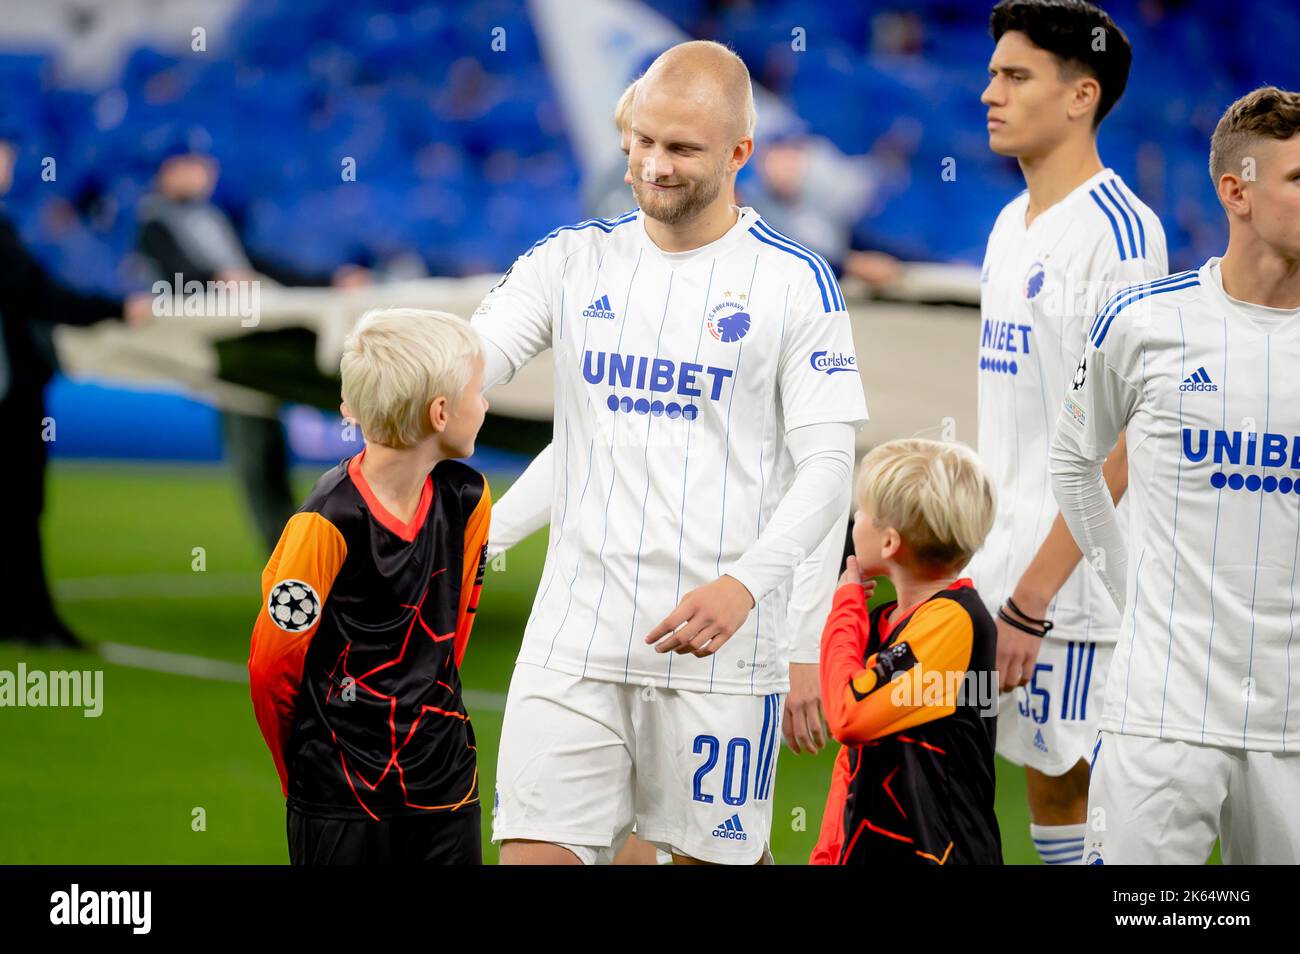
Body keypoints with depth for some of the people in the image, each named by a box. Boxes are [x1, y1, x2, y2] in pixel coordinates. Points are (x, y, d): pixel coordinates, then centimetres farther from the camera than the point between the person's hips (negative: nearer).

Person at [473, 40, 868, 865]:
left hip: (718, 646, -2)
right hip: (575, 635, 2)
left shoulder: (795, 282, -2)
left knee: (717, 855, 6)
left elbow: (827, 466, -6)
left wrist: (744, 586, -22)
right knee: (535, 853, -5)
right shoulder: (574, 261, 9)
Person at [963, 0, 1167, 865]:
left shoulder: (1117, 233, -14)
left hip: (1073, 583, -9)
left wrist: (1029, 599, -21)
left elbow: (1116, 447, -19)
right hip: (1008, 563, 9)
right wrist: (986, 565, 15)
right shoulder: (1013, 226, 14)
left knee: (1075, 789, -4)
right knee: (1045, 786, 10)